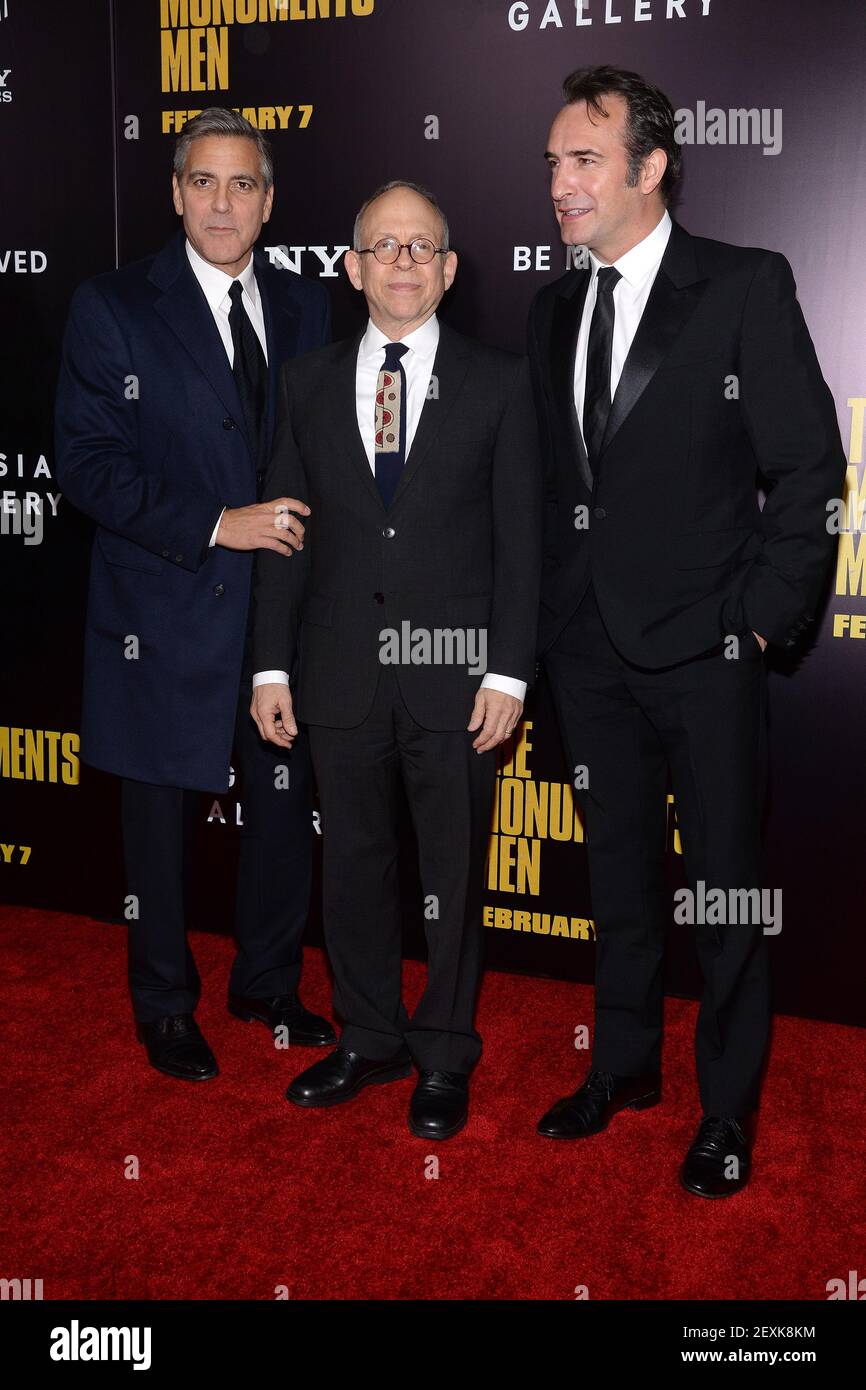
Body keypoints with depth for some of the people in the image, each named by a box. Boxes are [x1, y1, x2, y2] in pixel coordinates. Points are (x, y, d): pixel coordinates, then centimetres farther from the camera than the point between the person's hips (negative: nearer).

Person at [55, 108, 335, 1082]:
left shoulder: (304, 307, 9)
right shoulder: (111, 307, -4)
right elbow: (87, 462, -11)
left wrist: (306, 532, -3)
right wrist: (216, 524, -18)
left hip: (286, 606, 4)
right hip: (164, 614, -3)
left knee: (284, 805, 13)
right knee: (161, 816, 10)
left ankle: (267, 982, 34)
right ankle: (165, 1006, 30)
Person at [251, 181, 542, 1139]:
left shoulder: (499, 383, 2)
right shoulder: (308, 383, 9)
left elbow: (520, 536, -1)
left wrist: (509, 670, -8)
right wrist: (272, 665, 3)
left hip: (454, 673, -2)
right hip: (340, 672, 2)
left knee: (453, 874, 8)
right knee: (354, 864, 12)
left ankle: (444, 1057, 25)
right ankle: (369, 1040, 31)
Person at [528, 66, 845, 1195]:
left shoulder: (747, 286, -6)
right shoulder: (554, 308, 11)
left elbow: (810, 466, -7)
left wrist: (765, 616, -11)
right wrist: (555, 614, 7)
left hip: (705, 647, -5)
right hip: (590, 646, 5)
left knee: (726, 883, 5)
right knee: (618, 869, 16)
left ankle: (729, 1109, 22)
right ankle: (626, 1066, 33)